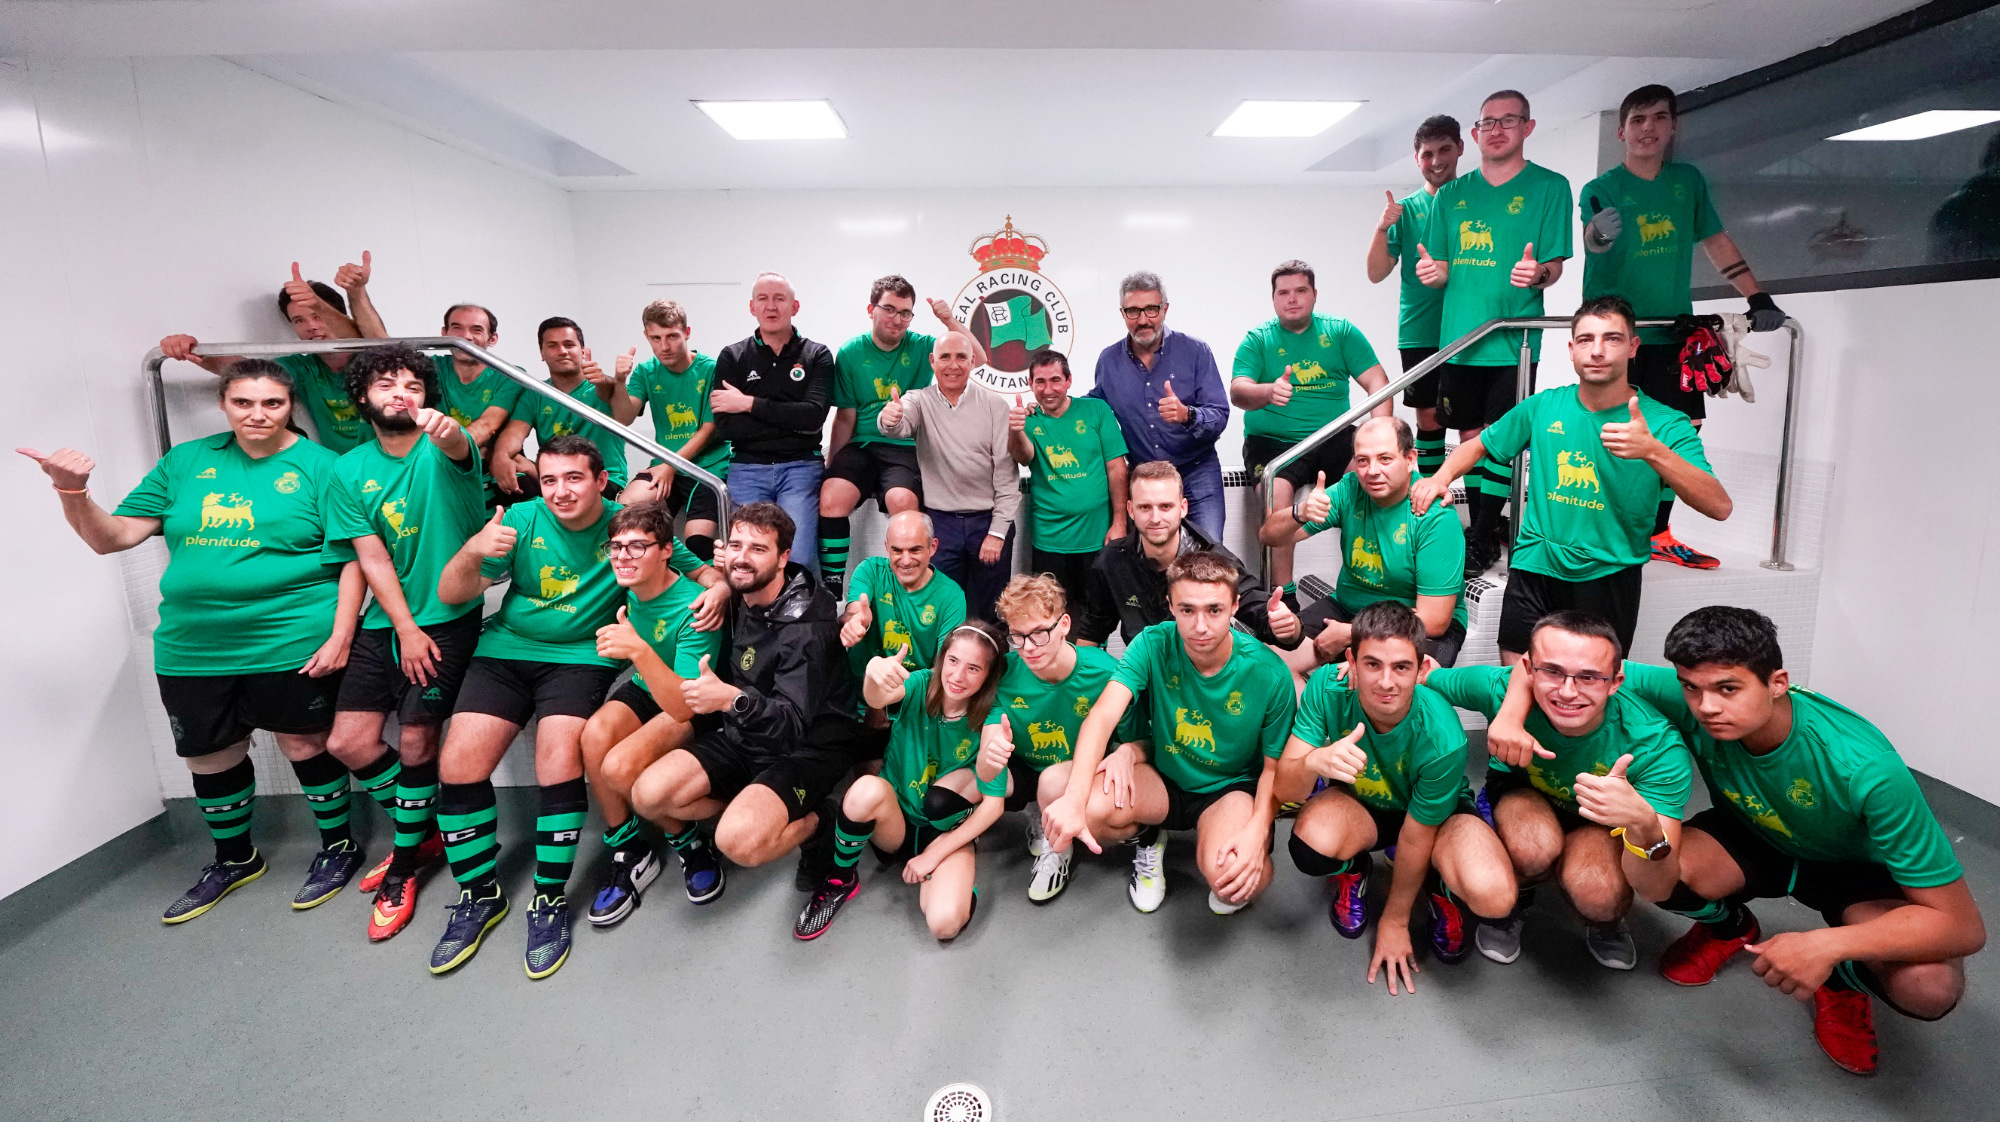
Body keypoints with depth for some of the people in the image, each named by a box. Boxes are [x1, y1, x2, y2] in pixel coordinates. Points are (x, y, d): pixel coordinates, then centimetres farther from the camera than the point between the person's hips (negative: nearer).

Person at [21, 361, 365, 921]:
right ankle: (234, 859, 40)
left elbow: (354, 556, -9)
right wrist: (72, 491, -12)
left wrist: (340, 636, -14)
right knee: (211, 757, 17)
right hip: (193, 650, 5)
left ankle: (338, 846, 29)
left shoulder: (316, 465, -5)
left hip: (291, 644, -5)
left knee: (305, 744, 7)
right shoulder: (187, 461, 7)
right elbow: (111, 537, 8)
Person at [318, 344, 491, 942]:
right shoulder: (349, 472, 4)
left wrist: (444, 429, -57)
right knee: (348, 741, 2)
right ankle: (425, 831, 26)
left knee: (415, 740, -4)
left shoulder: (442, 447, -6)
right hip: (386, 622, 5)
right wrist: (405, 629, -8)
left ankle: (405, 862, 19)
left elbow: (460, 449, -33)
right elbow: (371, 556, -1)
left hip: (447, 617, -4)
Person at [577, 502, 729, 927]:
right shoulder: (629, 584, -9)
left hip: (691, 706, -6)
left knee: (620, 767, -28)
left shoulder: (693, 607, -27)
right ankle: (629, 853, -6)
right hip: (643, 689, 6)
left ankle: (689, 844, 0)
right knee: (595, 733, -26)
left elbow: (684, 706, -33)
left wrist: (639, 650, -44)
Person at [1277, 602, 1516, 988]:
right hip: (1356, 802, 1)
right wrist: (1314, 761, -51)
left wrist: (1394, 921, -5)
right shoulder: (1327, 687, -28)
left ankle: (1440, 890, 9)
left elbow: (1415, 837, -18)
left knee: (1494, 897, -32)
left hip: (1436, 810, -1)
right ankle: (1353, 871, 7)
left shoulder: (1442, 739, -32)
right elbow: (1285, 789, -26)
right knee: (1312, 842, -34)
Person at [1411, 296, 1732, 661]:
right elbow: (1478, 445, 14)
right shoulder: (1544, 407, 0)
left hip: (1609, 575, -1)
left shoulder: (1665, 424, -8)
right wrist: (1441, 476, -9)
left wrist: (1652, 450, -35)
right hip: (1535, 565, 2)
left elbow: (1719, 507, -20)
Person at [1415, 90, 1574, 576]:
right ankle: (1481, 529, 20)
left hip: (1513, 339, -3)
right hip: (1458, 336, 3)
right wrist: (1433, 271, -11)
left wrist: (1538, 273, -26)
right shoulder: (1452, 195, 11)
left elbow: (1555, 266, -2)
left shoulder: (1549, 186, 2)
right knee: (1470, 436, 8)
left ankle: (1483, 542, 3)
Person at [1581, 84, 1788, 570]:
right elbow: (1590, 236, -25)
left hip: (1673, 333, 5)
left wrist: (1758, 297, 12)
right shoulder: (1602, 189, -4)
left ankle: (1657, 534, 16)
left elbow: (1717, 242, 16)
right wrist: (1598, 234, -49)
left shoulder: (1688, 180, 10)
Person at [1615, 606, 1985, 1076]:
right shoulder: (1689, 703, -31)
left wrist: (1828, 944, -42)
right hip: (1749, 839, 2)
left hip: (1852, 867, -2)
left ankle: (1842, 981, 8)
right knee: (1650, 871, -30)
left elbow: (1964, 926, -30)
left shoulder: (1866, 769, -36)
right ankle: (1731, 927, 8)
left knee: (1930, 986, -32)